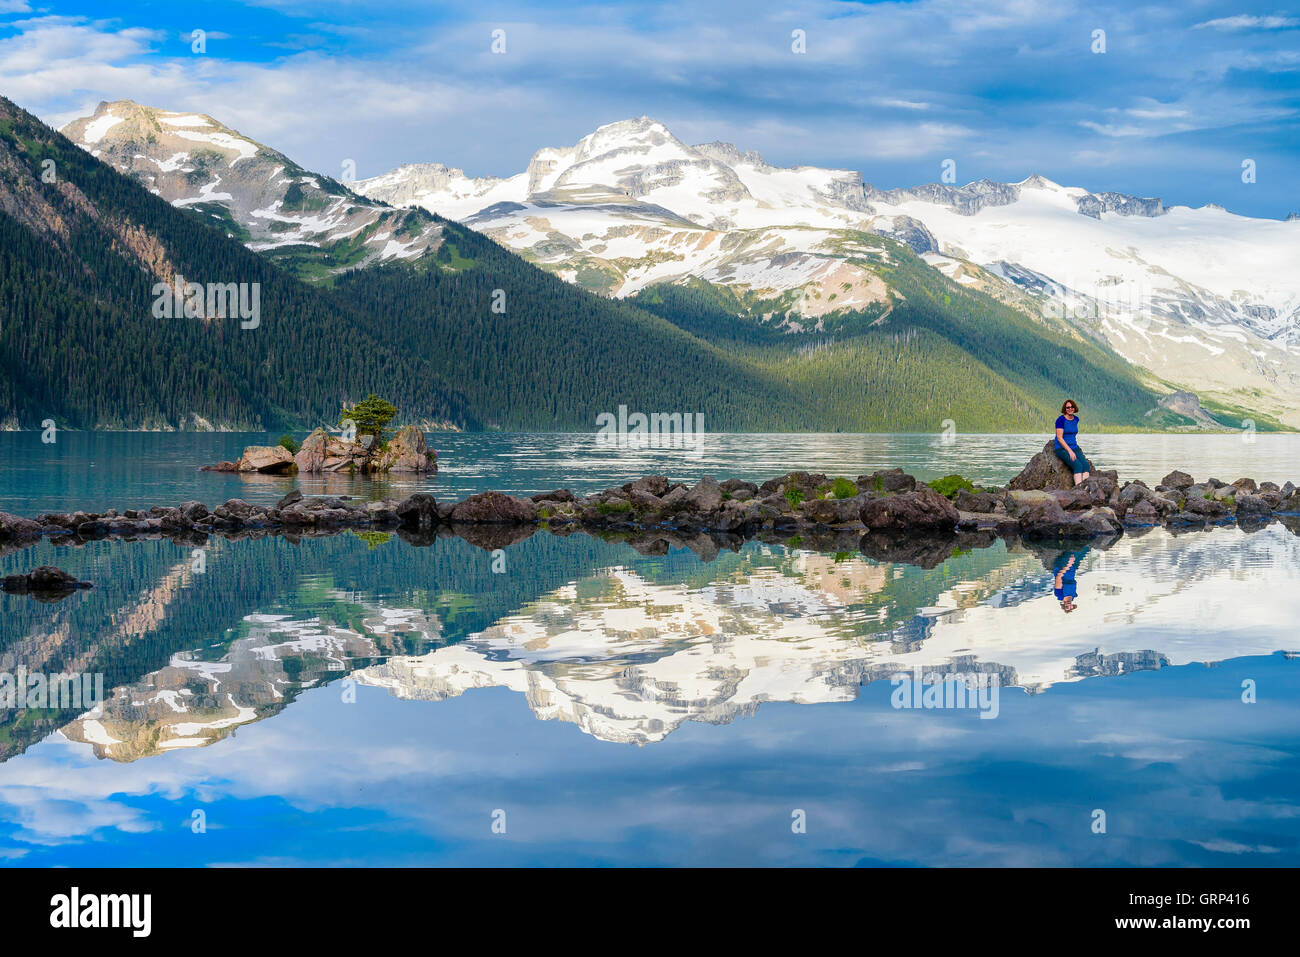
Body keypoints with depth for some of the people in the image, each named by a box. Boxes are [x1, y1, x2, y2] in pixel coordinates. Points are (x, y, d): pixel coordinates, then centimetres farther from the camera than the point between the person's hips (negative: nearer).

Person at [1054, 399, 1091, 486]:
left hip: (1074, 447, 6)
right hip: (1062, 449, -6)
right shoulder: (1061, 419, -10)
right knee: (1078, 465, -28)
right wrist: (1070, 451, -19)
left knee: (1086, 464, -20)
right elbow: (1059, 438, -14)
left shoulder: (1076, 419, 11)